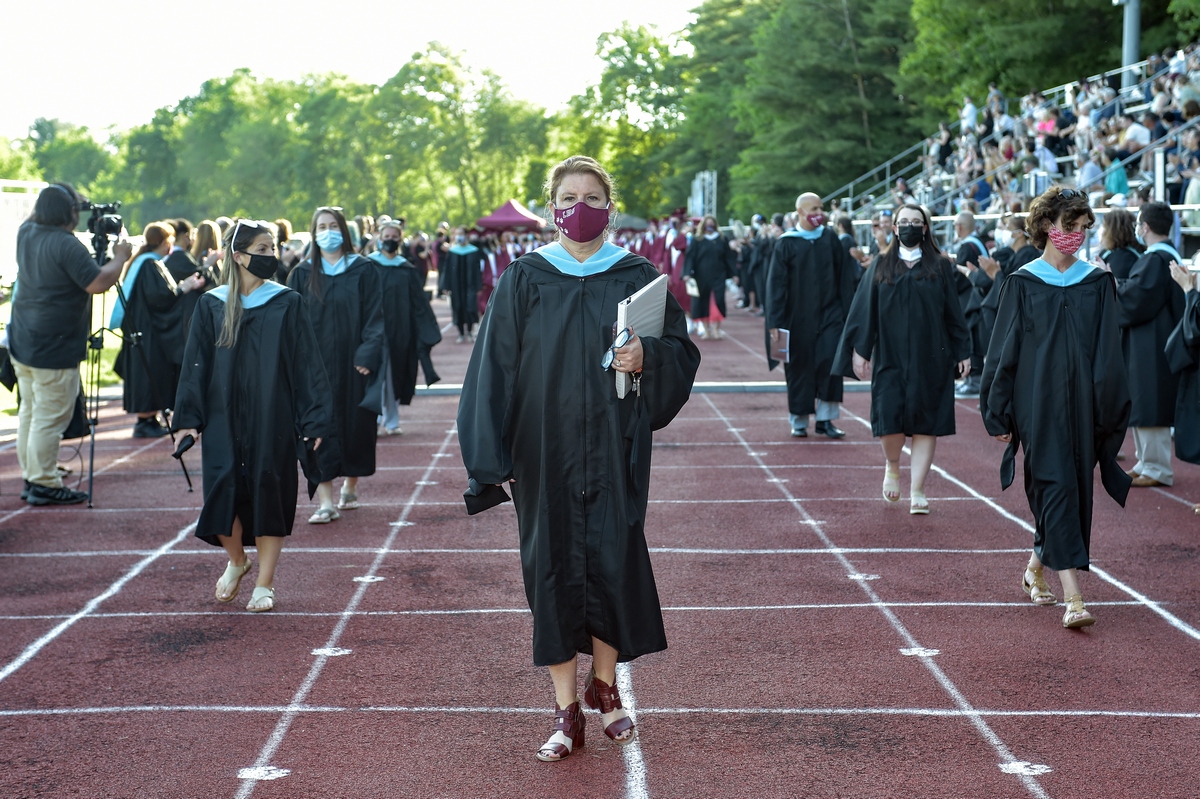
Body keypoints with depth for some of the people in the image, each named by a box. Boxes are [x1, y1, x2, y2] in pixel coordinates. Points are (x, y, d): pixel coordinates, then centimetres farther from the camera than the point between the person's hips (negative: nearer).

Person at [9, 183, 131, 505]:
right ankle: (44, 484, 1)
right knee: (49, 418, -3)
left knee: (29, 412, 15)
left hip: (22, 343, 9)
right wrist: (120, 257, -7)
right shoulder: (66, 245, -19)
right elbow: (98, 283, -21)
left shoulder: (25, 233, 6)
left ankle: (31, 478, 22)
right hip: (54, 351, -9)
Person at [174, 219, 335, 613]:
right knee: (224, 491, -4)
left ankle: (264, 583, 12)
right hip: (224, 418, 1)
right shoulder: (212, 306, 4)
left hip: (272, 418, -1)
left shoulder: (287, 304, 1)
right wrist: (189, 417, 0)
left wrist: (315, 418, -5)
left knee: (269, 493, 0)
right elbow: (196, 363, 6)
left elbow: (306, 363, 0)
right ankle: (236, 560, 26)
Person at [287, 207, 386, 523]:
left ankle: (351, 485, 30)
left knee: (355, 423, 7)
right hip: (315, 362, 1)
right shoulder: (302, 274, 6)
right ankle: (325, 502, -9)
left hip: (351, 362, 0)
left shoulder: (363, 271, 2)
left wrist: (367, 355, -12)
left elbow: (374, 317, -2)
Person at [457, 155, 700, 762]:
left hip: (614, 449, 1)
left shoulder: (637, 276, 3)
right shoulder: (525, 280, 1)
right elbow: (494, 369, -1)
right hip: (545, 451, 0)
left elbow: (683, 352, 6)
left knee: (614, 562, 4)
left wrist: (647, 358, -17)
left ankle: (605, 684, 27)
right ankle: (567, 709, 11)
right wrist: (492, 460, -8)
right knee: (553, 568, 2)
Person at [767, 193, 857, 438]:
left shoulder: (831, 239, 6)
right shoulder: (786, 243, -1)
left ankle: (825, 419, 3)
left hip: (829, 314, 2)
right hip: (798, 317, -1)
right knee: (800, 368, 4)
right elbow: (775, 284, -3)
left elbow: (845, 278, 8)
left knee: (830, 362, -7)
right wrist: (775, 322, -8)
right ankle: (799, 422, 14)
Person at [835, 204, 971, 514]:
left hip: (930, 358, 0)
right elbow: (865, 311, 3)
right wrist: (860, 351, -4)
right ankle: (892, 467, 25)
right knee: (889, 419, -6)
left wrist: (963, 351, 1)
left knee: (926, 424, -1)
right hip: (890, 357, 0)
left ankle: (917, 490, 5)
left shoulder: (940, 267, 5)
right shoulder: (881, 268, 6)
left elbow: (953, 312, 5)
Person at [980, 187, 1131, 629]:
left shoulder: (1098, 283, 7)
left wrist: (1111, 411, 3)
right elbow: (1005, 350, 1)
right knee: (1057, 486, -11)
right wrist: (999, 414, -1)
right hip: (1039, 404, -3)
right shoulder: (1022, 283, 0)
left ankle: (1036, 568, 34)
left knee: (1073, 490, 9)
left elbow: (1109, 353, 8)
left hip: (1083, 405, 3)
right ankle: (1073, 598, -15)